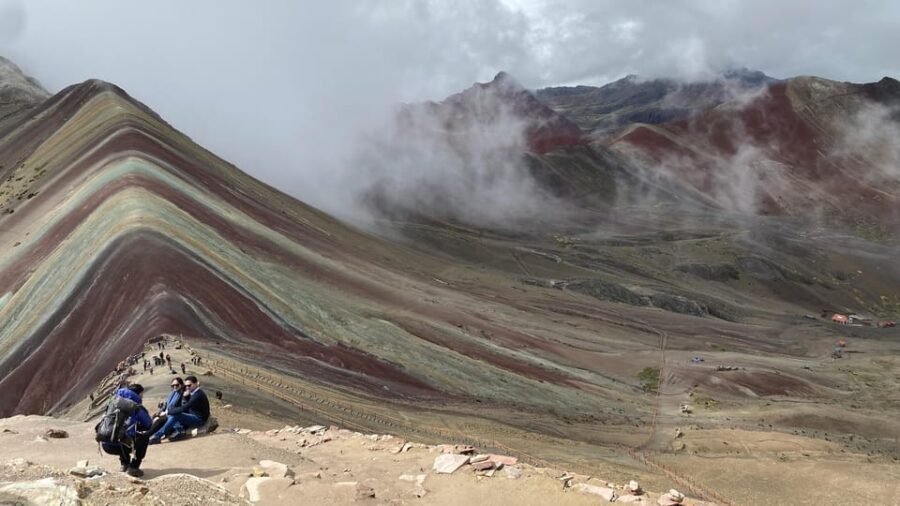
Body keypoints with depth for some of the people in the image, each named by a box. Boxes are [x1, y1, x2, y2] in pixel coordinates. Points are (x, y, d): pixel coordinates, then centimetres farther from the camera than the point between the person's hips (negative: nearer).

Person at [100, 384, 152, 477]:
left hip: (105, 445, 6)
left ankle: (125, 463, 36)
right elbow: (148, 425, 16)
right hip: (118, 445, -6)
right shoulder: (136, 408, 5)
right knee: (144, 435, 18)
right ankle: (133, 467, 10)